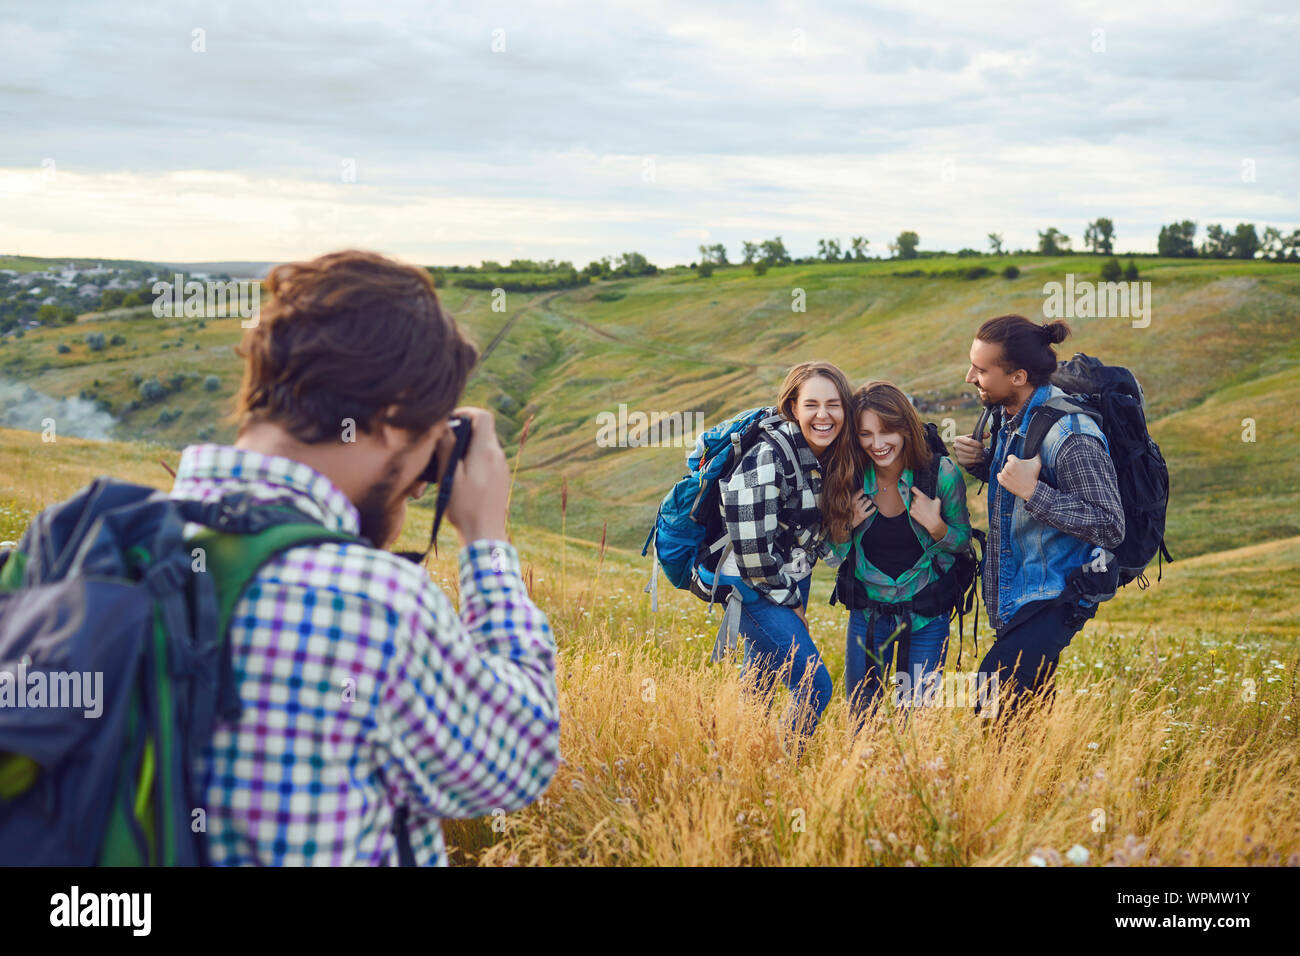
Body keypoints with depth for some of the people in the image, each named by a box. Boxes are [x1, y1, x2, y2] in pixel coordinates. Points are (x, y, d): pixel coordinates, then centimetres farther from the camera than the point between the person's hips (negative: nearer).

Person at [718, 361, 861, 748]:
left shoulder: (834, 456, 1)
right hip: (755, 587, -8)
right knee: (814, 686, -12)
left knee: (760, 684, 18)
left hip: (794, 583, 8)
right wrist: (788, 601, -12)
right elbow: (750, 543, -23)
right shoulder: (769, 457, -24)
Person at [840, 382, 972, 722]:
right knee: (859, 716, 11)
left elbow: (964, 541, -2)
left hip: (926, 615, -2)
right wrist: (846, 525, -17)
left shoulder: (941, 474, -15)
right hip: (868, 613, 2)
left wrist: (936, 527, -22)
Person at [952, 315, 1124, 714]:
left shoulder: (1070, 437, -25)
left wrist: (1032, 491, -30)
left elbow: (1110, 527, -24)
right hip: (1014, 598, 9)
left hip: (1051, 603, -9)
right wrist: (980, 461, 0)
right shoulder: (1013, 416, 4)